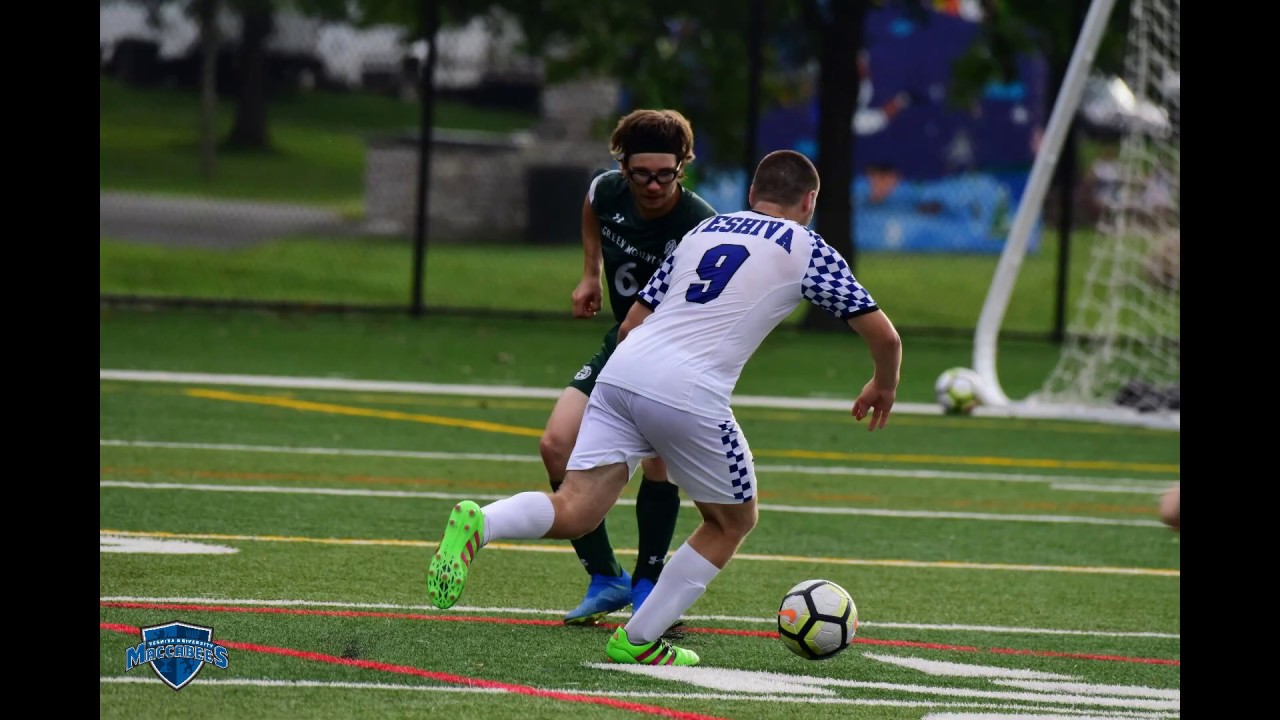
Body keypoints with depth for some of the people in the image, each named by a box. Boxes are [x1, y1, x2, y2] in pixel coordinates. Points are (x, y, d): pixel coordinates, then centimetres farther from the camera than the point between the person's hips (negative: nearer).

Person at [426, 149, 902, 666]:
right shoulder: (807, 250, 12)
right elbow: (883, 335, 13)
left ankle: (478, 524, -31)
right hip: (690, 395, -4)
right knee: (732, 523, 18)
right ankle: (638, 641, 15)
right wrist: (883, 386, 33)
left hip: (620, 372, 5)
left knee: (573, 512, -2)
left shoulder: (702, 231, 25)